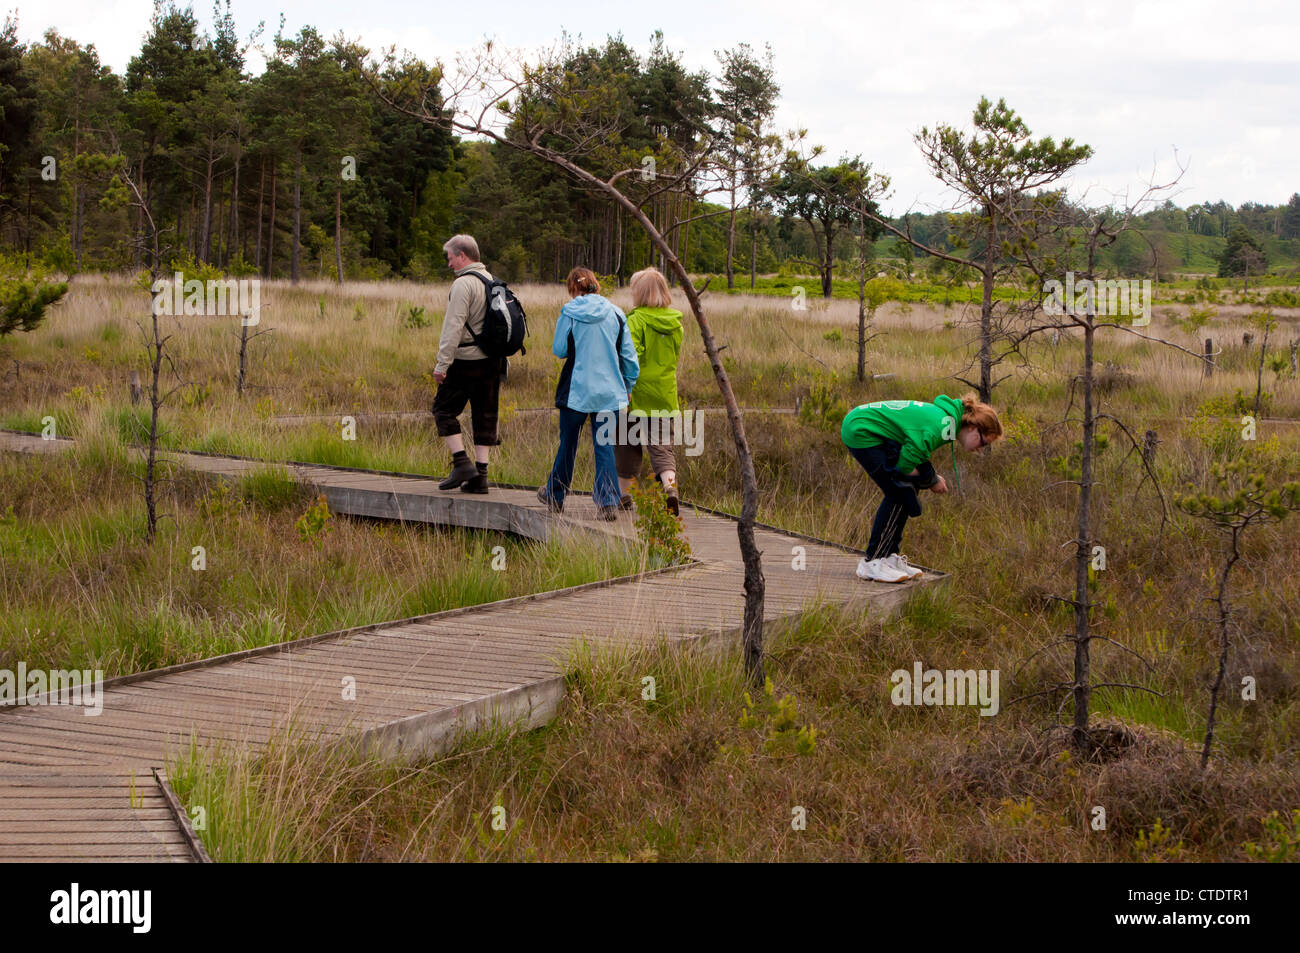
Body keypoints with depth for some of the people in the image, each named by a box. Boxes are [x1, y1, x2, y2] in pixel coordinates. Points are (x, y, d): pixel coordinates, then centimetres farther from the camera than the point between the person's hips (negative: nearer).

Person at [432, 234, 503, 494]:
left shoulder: (463, 284, -13)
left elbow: (453, 327, -18)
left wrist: (442, 363, -17)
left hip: (467, 359, -8)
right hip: (493, 360, 8)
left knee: (444, 409, 4)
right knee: (484, 416, 9)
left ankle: (462, 463, -5)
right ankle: (480, 475, 8)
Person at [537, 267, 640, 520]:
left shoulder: (569, 313, -5)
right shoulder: (615, 314, 2)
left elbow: (559, 350, -1)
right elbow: (629, 356, 5)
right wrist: (627, 387, 15)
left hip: (577, 390, -2)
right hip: (609, 392, 2)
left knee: (568, 444, 12)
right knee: (605, 446, 3)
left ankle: (554, 497, 27)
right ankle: (608, 501, -8)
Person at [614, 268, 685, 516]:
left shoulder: (636, 320, -11)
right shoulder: (675, 323, 7)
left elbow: (631, 357, -20)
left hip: (638, 393, -4)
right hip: (666, 395, 4)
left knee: (628, 444, 11)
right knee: (662, 444, 3)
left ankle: (623, 494, 20)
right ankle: (670, 485, -22)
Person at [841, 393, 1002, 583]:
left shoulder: (945, 416, 5)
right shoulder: (940, 427, -25)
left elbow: (914, 454, 13)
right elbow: (905, 464, -20)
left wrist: (931, 478, -1)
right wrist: (932, 481, -4)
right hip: (861, 432, -10)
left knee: (906, 490, 9)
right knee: (898, 493, -11)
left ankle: (889, 556, 13)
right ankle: (871, 562, -8)